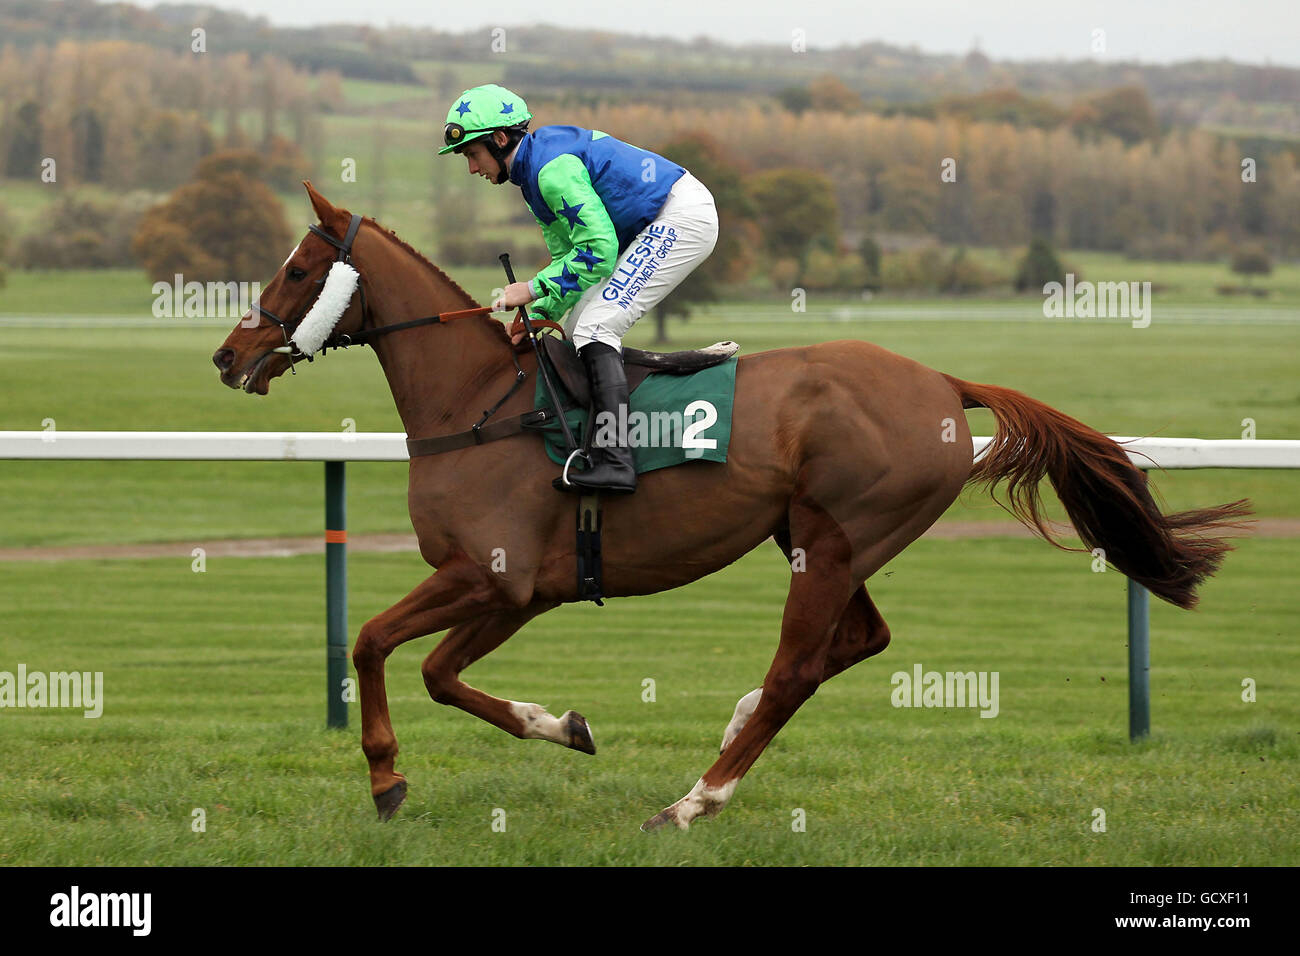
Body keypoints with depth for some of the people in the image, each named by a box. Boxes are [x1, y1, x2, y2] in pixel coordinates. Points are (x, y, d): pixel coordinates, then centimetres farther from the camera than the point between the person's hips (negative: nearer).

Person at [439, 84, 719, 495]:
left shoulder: (553, 169, -19)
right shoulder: (534, 171, 14)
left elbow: (598, 252, -22)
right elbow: (569, 256, 18)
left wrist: (533, 289, -16)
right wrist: (539, 315, 5)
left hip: (681, 218, -11)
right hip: (657, 228, 11)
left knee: (595, 327, -18)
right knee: (580, 329, 12)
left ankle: (613, 461, -28)